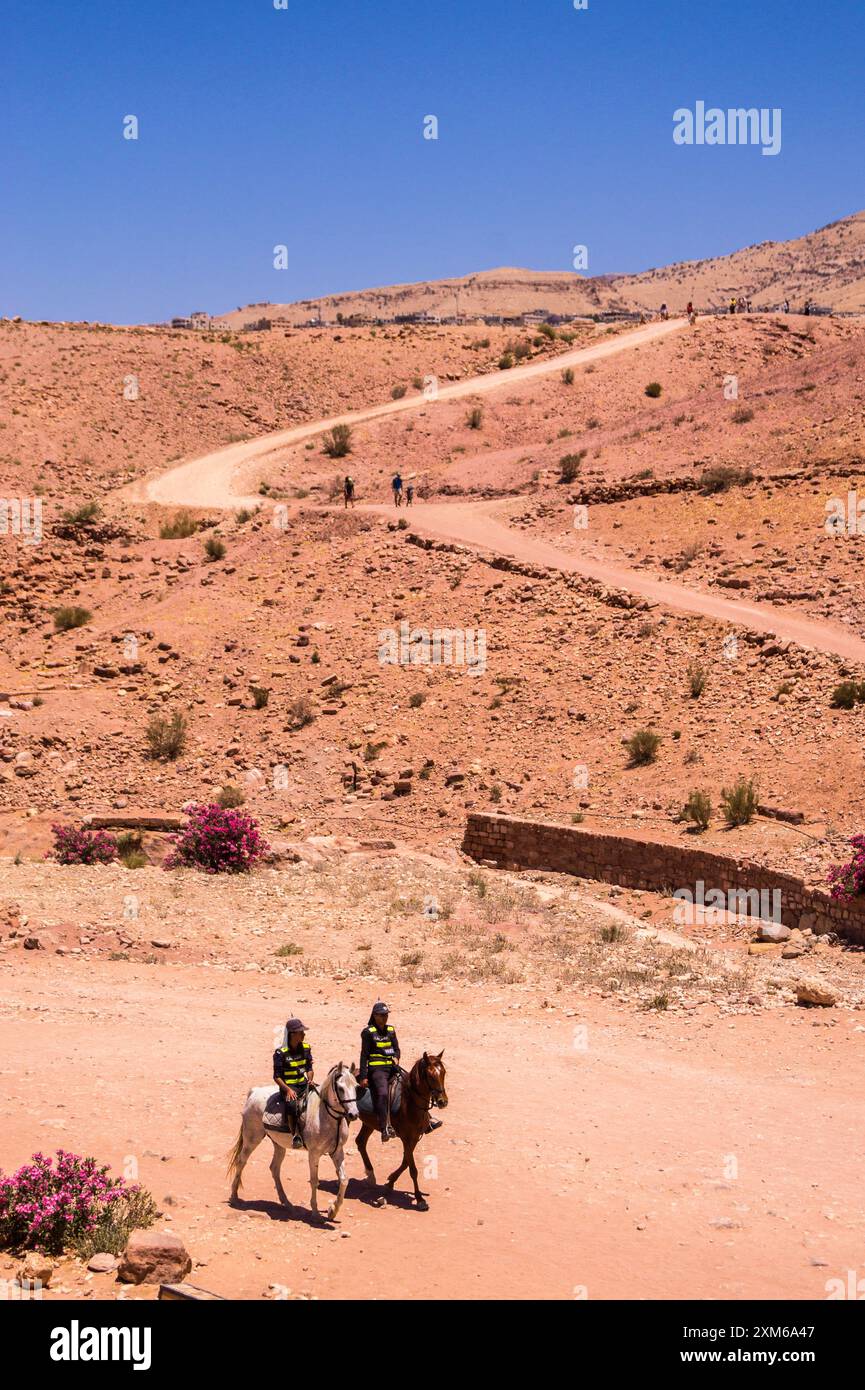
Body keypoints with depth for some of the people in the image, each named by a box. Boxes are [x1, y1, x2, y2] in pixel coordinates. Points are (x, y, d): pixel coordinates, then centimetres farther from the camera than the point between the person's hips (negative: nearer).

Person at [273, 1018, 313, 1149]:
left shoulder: (306, 1048, 7)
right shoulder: (281, 1053, -10)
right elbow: (277, 1076, -7)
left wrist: (310, 1079, -5)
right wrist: (288, 1089, -21)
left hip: (303, 1084, 6)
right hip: (288, 1086, -6)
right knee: (291, 1104, -37)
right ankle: (296, 1135, -22)